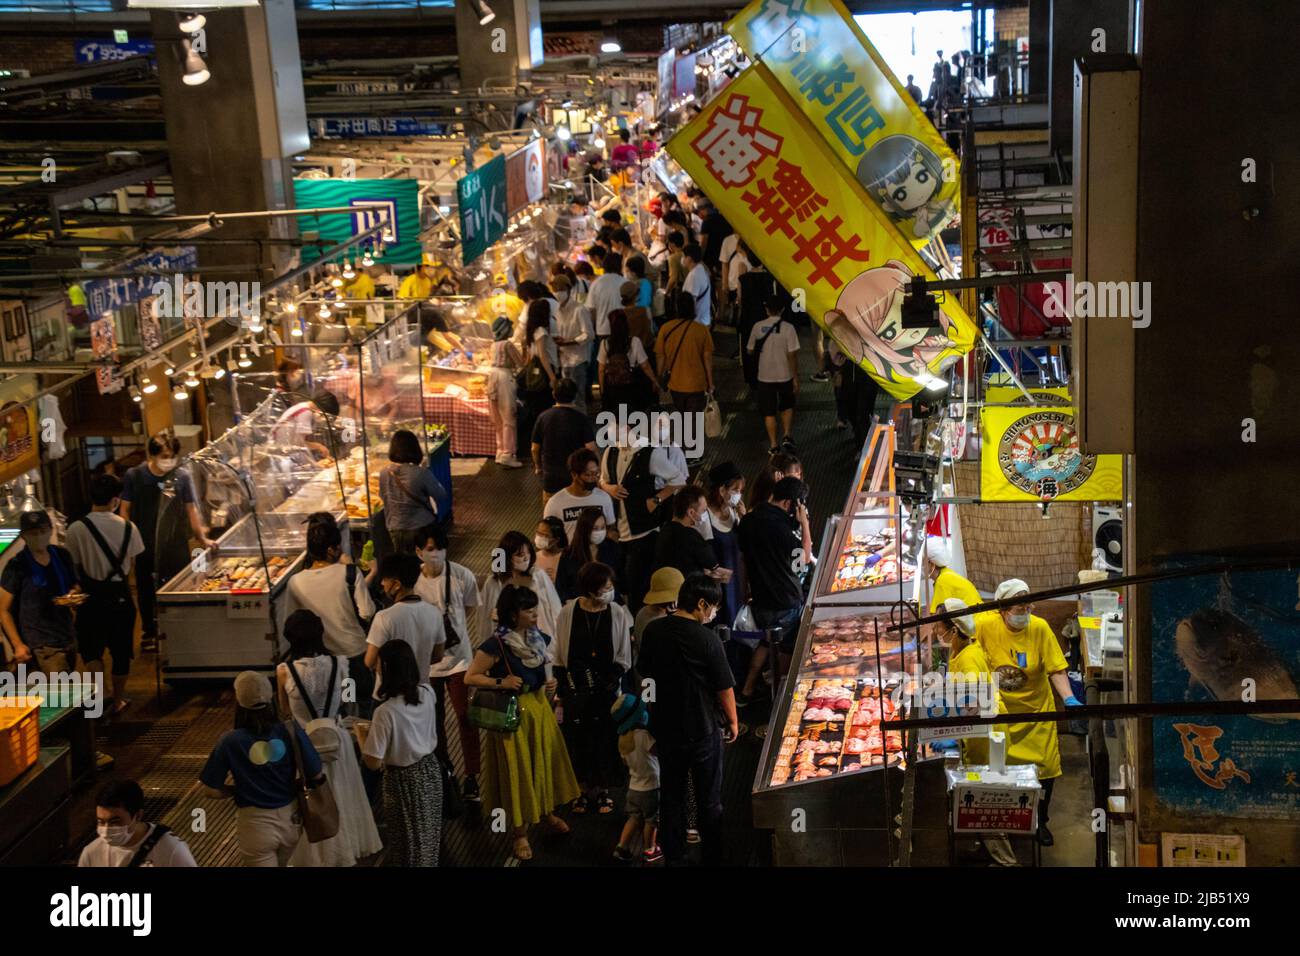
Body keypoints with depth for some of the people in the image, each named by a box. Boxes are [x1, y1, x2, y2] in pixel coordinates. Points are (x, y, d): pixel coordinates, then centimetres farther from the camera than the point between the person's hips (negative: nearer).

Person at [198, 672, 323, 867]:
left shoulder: (231, 741, -17)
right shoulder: (291, 732, -13)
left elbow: (210, 790, -10)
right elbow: (317, 777, -7)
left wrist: (239, 790, 6)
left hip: (256, 824, -3)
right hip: (290, 819, 3)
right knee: (280, 864, 28)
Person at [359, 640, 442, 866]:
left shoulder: (386, 711, -29)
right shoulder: (427, 694, -11)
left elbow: (374, 762, -23)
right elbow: (423, 672, 17)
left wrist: (364, 734, -7)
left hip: (404, 779, -6)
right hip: (430, 770, 6)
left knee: (407, 840, 14)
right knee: (428, 834, 25)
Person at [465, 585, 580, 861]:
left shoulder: (539, 639, 0)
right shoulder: (496, 645, -19)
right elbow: (470, 678, -14)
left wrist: (551, 683, -3)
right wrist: (500, 682, -24)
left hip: (539, 708, 6)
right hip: (512, 714, -6)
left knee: (545, 761, 18)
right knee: (518, 768, 4)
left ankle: (547, 812, 41)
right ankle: (520, 832, 18)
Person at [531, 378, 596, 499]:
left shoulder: (543, 417, -7)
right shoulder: (581, 419, -15)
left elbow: (535, 448, 0)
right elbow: (590, 448, -17)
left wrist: (538, 467, 18)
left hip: (550, 475, 2)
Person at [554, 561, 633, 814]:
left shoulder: (618, 614, -5)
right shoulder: (569, 613, -6)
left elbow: (624, 655, 3)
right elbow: (560, 654, 3)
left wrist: (614, 677, -11)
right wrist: (560, 688, 0)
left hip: (606, 686, 0)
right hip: (575, 686, 0)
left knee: (605, 737, 4)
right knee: (577, 737, 5)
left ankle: (603, 789, 19)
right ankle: (582, 790, 19)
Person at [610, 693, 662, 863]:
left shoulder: (622, 737, -1)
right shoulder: (643, 735, -26)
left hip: (634, 786, 7)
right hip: (651, 787, -7)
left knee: (635, 818, 18)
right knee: (652, 820, 11)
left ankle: (622, 848, 15)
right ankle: (649, 850, 23)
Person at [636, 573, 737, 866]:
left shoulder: (653, 630, -5)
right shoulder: (707, 639, -19)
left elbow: (644, 672, 9)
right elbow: (724, 688, -12)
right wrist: (732, 721, 3)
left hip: (666, 728, 4)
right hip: (703, 729, -4)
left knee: (671, 797, 16)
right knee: (709, 800, 11)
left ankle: (674, 858, 25)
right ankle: (713, 858, 21)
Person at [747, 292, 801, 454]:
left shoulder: (758, 327, -6)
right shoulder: (788, 328, -12)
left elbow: (750, 351, 5)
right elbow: (792, 355, -13)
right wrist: (796, 378, -5)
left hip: (765, 377, 1)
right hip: (784, 376, -1)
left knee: (769, 412, 10)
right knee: (787, 407, 23)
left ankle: (774, 445, 11)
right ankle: (786, 435, 10)